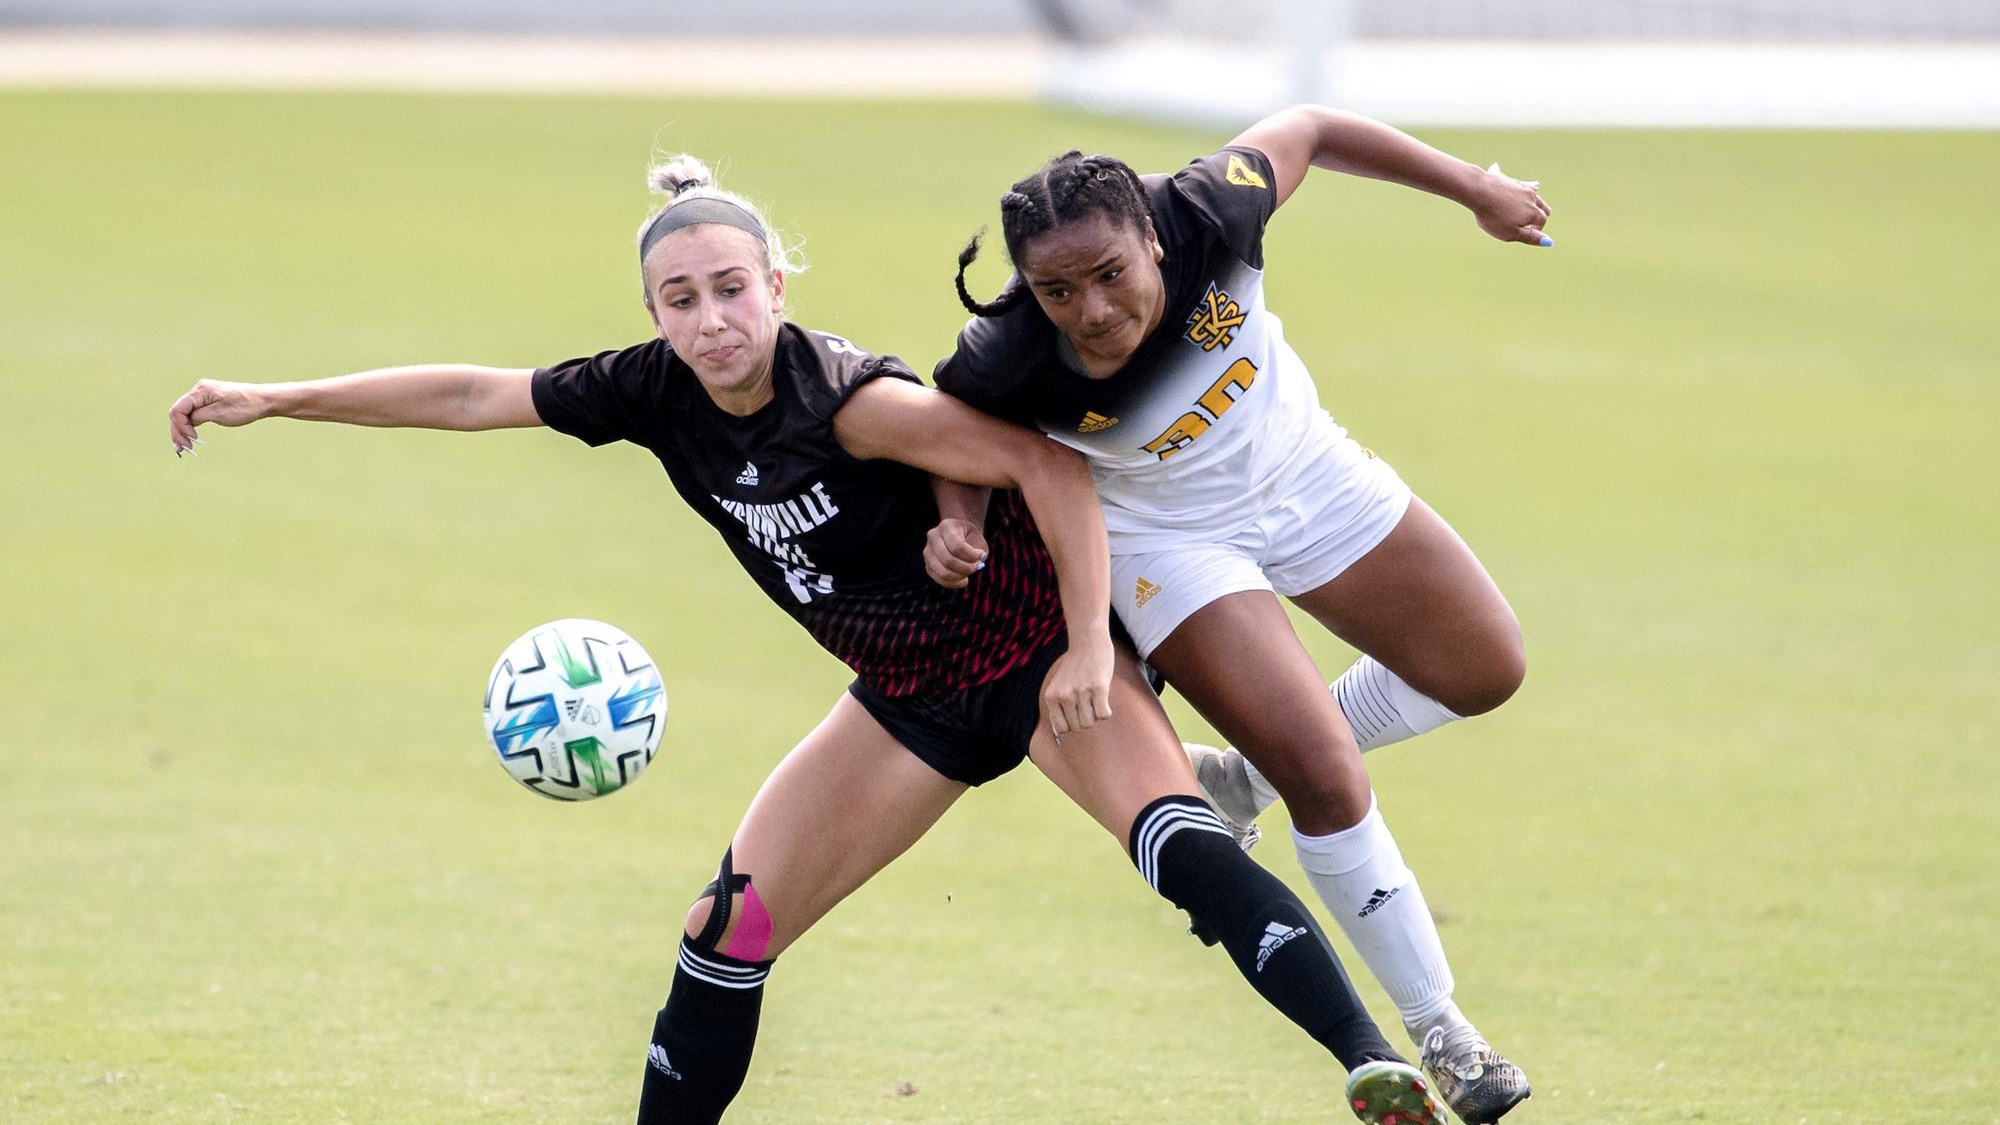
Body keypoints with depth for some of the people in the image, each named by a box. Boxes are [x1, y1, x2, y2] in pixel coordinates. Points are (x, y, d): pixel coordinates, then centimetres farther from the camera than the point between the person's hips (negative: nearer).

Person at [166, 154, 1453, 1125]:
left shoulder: (844, 397, -28)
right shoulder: (658, 394, -9)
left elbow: (1054, 466, -27)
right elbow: (470, 394, 1)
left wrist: (1090, 647, -29)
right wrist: (274, 400, 1)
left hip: (1039, 647, -7)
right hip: (913, 694, 7)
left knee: (1179, 844, -30)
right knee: (733, 924, 3)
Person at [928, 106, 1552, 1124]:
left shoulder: (1206, 217, -33)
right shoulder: (1010, 366, -36)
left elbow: (1305, 130, -13)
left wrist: (1477, 191, -5)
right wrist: (959, 526, -32)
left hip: (1309, 477, 4)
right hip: (1172, 540, -4)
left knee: (1483, 670, 14)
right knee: (1330, 783, -14)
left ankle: (1247, 777, 30)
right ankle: (1436, 1032, 6)